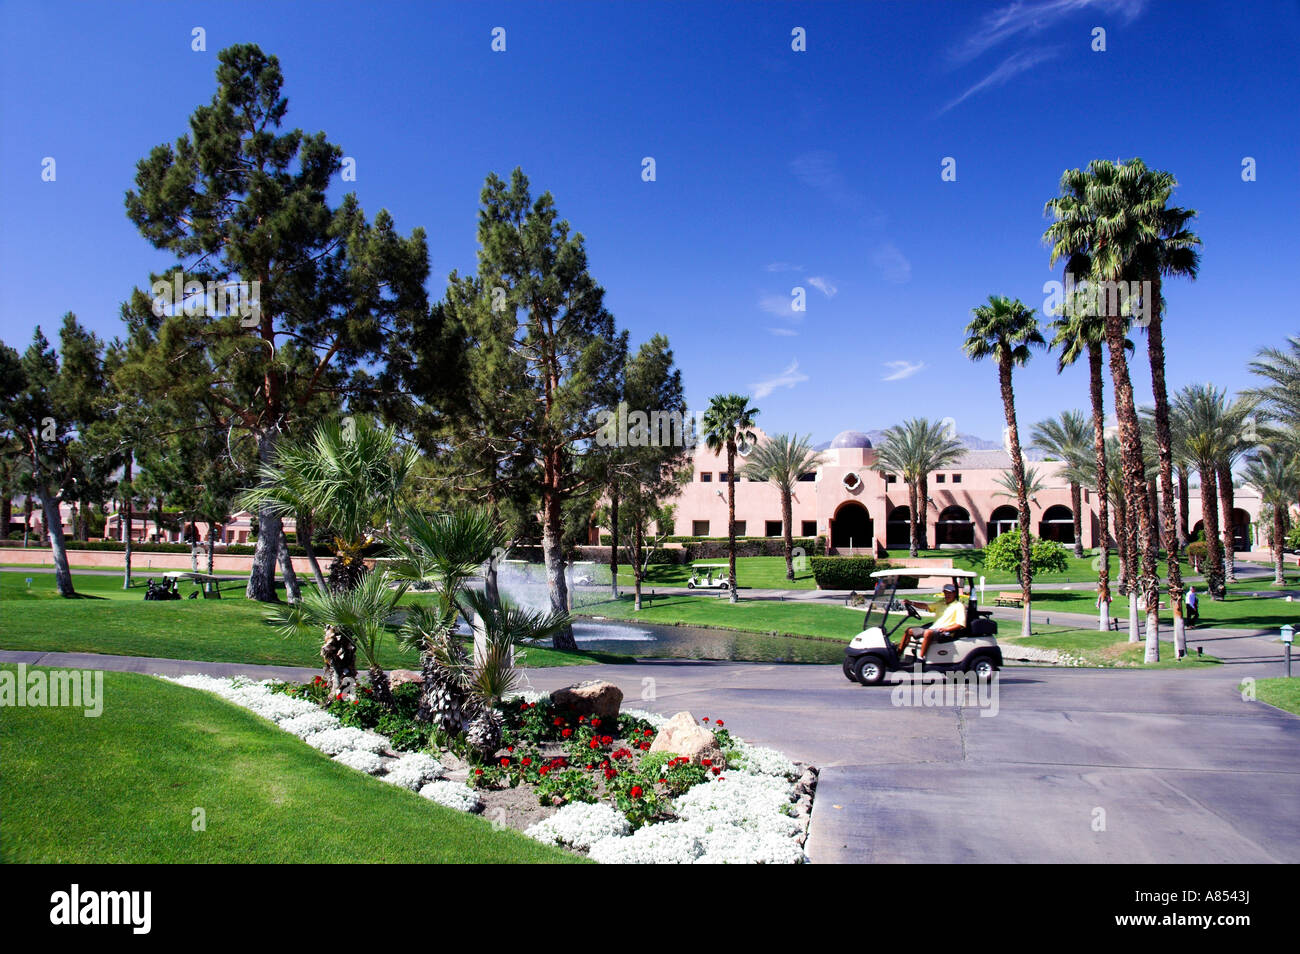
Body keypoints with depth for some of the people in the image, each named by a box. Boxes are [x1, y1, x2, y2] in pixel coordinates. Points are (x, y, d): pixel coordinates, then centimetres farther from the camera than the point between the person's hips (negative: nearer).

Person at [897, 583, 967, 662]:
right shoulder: (941, 604, 21)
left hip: (944, 632, -8)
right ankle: (898, 654, 5)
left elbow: (961, 625, -10)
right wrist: (911, 603, -1)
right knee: (910, 630, 5)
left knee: (928, 632, -37)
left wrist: (946, 629, -21)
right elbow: (925, 606, 14)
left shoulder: (959, 606, -1)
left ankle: (920, 659, -34)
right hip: (933, 629, 9)